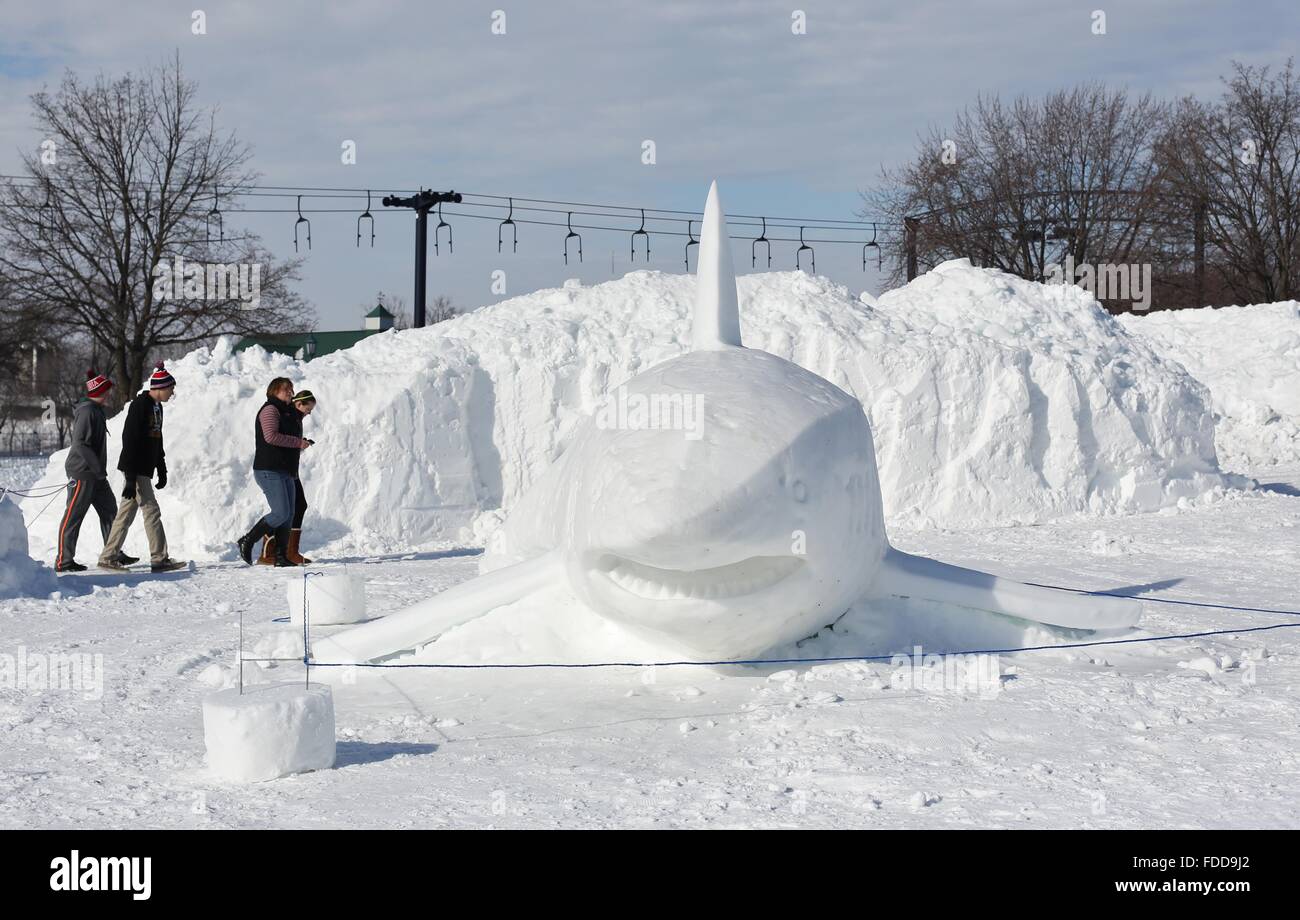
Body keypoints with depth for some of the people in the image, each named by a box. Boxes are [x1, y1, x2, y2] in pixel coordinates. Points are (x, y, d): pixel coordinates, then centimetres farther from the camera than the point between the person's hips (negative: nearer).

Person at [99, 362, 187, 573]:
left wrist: (162, 469, 23)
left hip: (145, 469, 10)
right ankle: (159, 559, -5)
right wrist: (131, 478, -23)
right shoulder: (140, 405, -16)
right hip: (136, 470, -10)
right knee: (151, 511, -8)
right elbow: (130, 441, -20)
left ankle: (109, 557, 15)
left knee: (127, 513, 11)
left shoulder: (157, 406, 13)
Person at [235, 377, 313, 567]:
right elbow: (271, 436, -22)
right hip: (269, 471, -10)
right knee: (281, 513, -15)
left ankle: (281, 556, 5)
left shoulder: (288, 412, 22)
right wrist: (298, 443, -17)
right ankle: (246, 542, -4)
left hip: (285, 471, 10)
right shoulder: (270, 409, -7)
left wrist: (302, 445, 8)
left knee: (288, 515, 4)